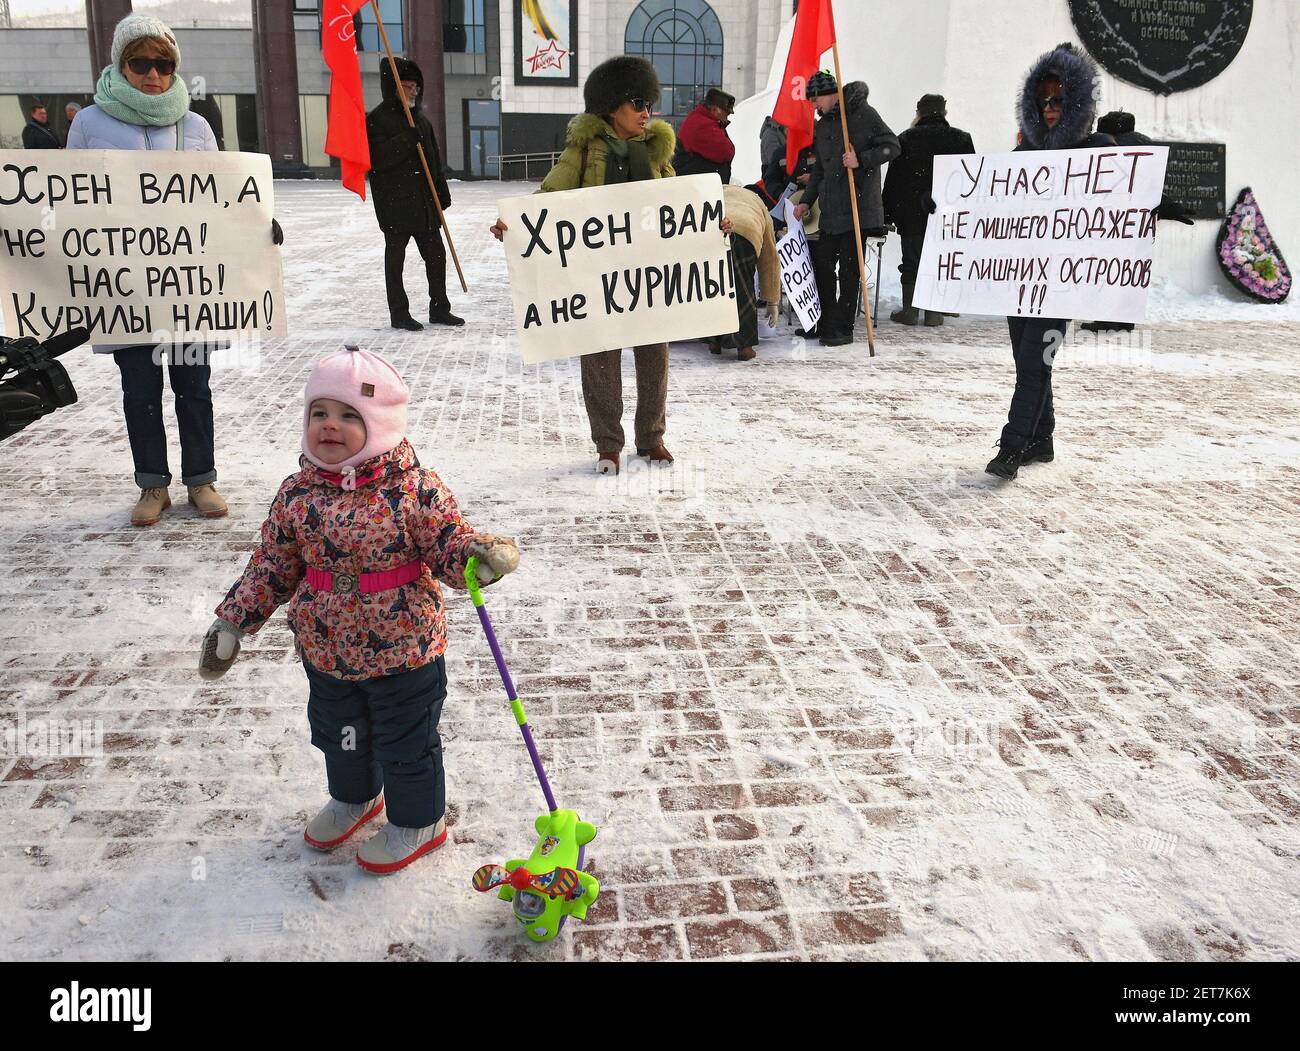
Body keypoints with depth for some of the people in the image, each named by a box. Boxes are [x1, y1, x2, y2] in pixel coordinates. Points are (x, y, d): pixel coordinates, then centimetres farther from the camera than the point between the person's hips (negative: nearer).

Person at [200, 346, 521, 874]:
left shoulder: (414, 489, -19)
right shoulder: (297, 493, -6)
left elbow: (449, 545, -15)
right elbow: (272, 565, 3)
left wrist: (480, 555, -37)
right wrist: (232, 622, 5)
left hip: (404, 650, -5)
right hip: (326, 652, 5)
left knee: (406, 743, 13)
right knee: (339, 736, 27)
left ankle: (417, 821, 38)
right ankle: (354, 798, 55)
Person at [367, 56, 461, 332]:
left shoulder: (421, 120, 16)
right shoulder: (378, 118, -6)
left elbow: (435, 159, 19)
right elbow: (376, 158, -17)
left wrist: (442, 191, 13)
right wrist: (407, 140, -23)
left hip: (424, 200, 7)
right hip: (394, 201, -7)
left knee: (436, 254, 7)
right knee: (395, 257, 1)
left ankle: (439, 309, 18)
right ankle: (399, 313, 7)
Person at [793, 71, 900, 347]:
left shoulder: (863, 113, -3)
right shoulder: (822, 126, 20)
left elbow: (892, 146, -7)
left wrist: (861, 160, -17)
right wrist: (807, 200, 17)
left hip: (858, 207, -7)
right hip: (831, 210, 7)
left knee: (849, 268, -4)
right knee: (823, 265, 5)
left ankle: (843, 328, 2)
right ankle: (825, 324, 15)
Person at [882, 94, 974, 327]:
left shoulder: (906, 139, 0)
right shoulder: (961, 139, 5)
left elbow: (892, 181, 0)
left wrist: (887, 215, 5)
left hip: (912, 216, -1)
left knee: (911, 262, 5)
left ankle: (910, 311, 5)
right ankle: (934, 312, 7)